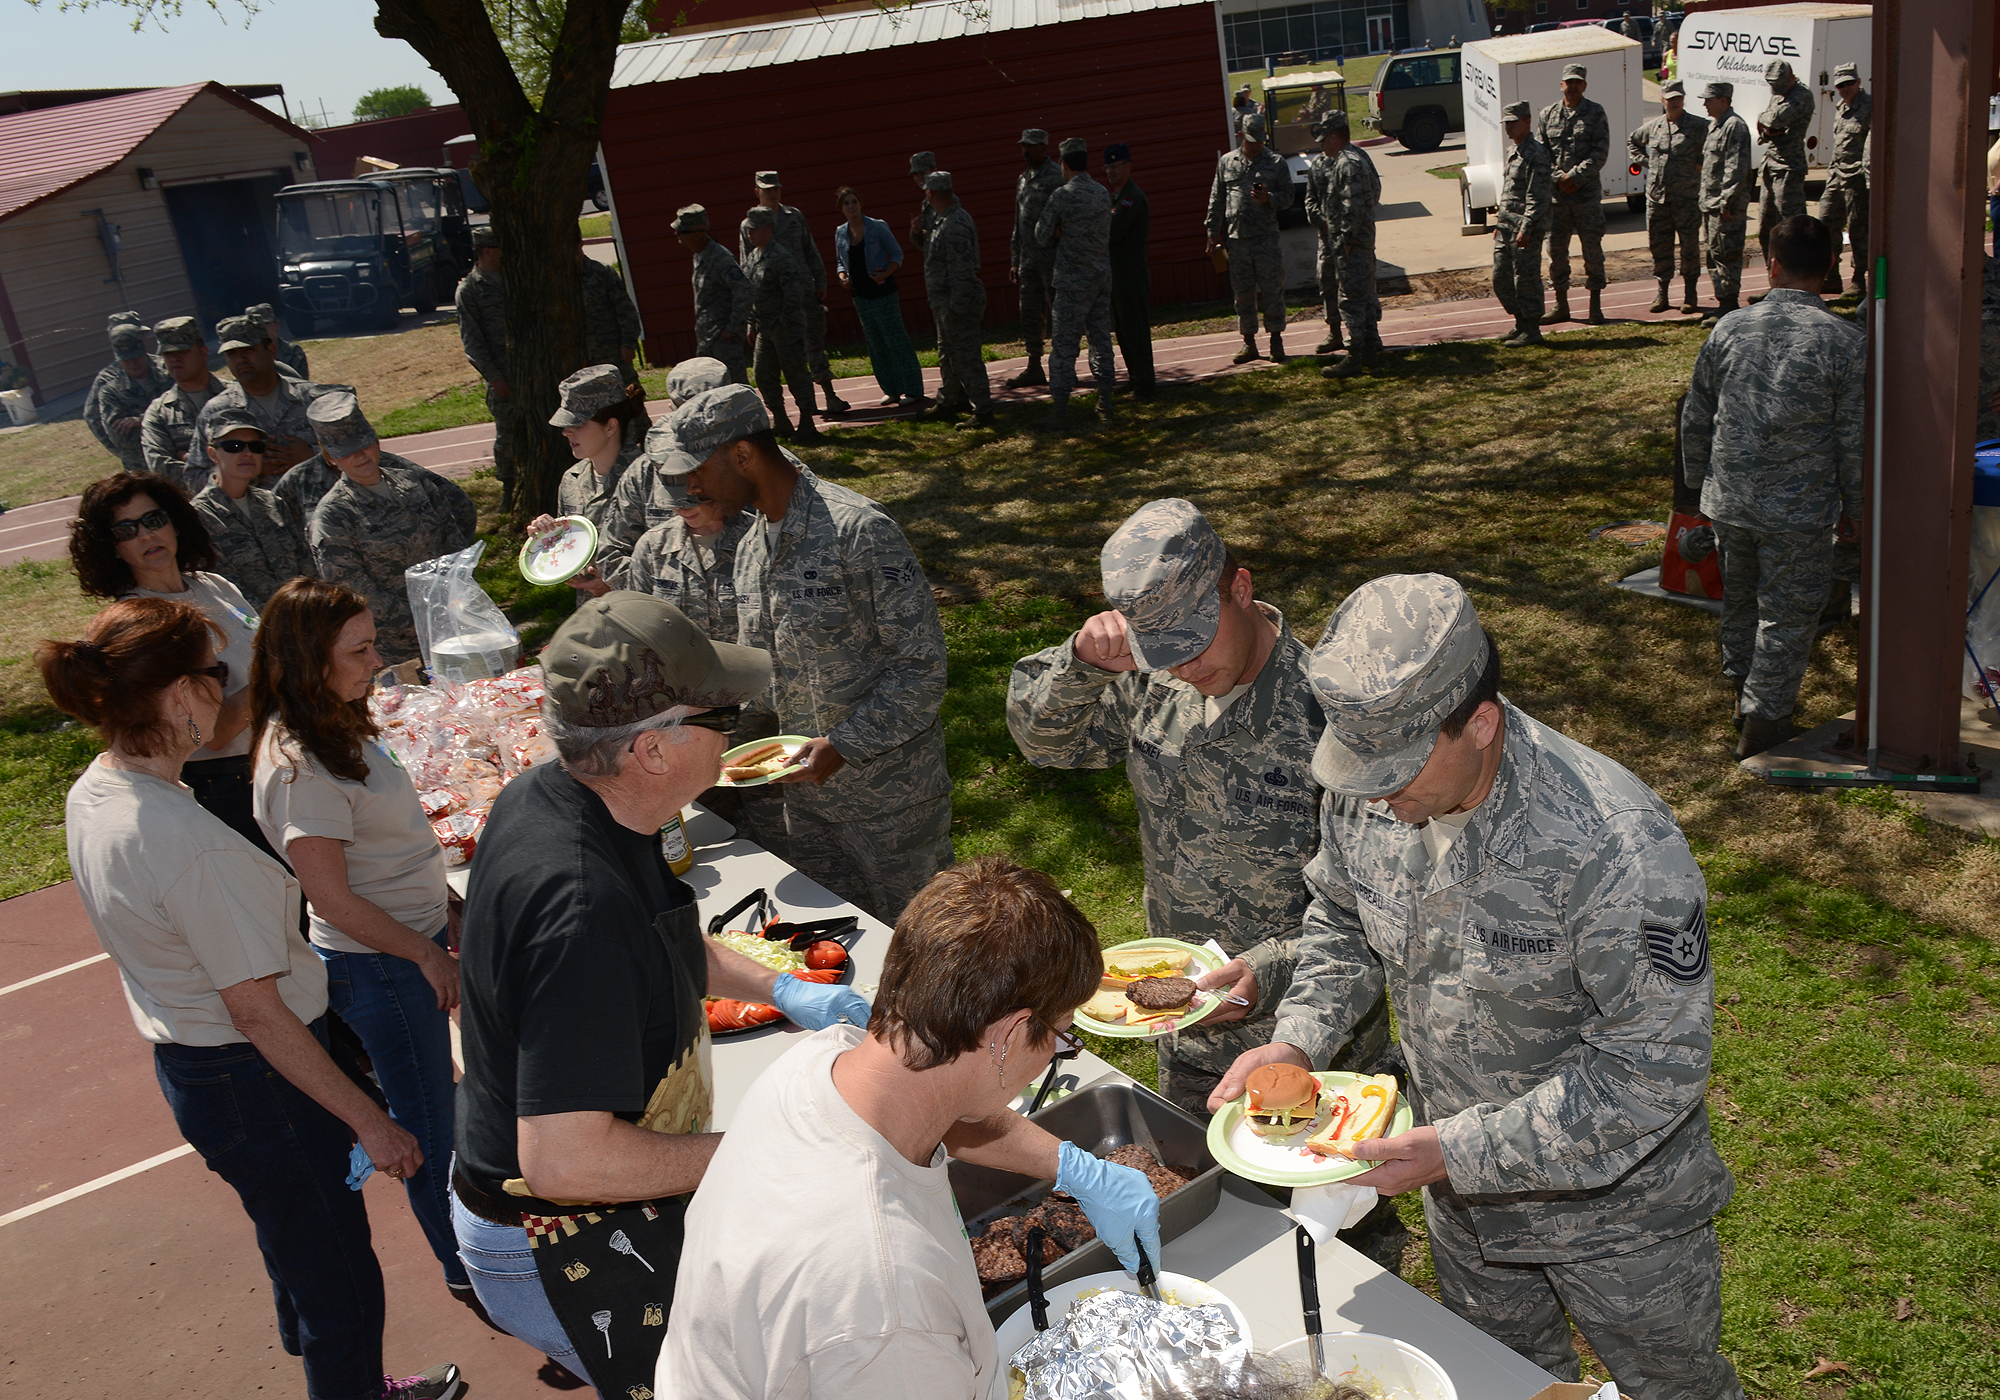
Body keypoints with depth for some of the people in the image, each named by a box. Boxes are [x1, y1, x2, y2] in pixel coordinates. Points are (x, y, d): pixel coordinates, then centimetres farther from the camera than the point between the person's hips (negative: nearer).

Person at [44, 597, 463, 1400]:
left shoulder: (91, 793, -3)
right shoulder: (190, 844, -32)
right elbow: (258, 1012, -27)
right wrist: (371, 1123, -19)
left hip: (184, 1060, 10)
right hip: (257, 1080, -10)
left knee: (299, 1254, 30)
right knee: (341, 1283, 10)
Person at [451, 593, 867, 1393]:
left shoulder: (549, 794, -6)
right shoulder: (581, 902, -36)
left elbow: (654, 940, 15)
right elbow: (563, 1159, -36)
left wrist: (779, 989, 6)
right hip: (570, 1259, -9)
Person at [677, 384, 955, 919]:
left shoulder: (857, 529, -18)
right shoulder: (750, 549, 8)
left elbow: (921, 667, -18)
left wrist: (842, 746, -24)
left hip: (888, 793, -7)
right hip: (806, 788, 7)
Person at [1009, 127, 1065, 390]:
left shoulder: (1057, 177, -10)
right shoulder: (1023, 179, 15)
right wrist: (1014, 261, 17)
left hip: (1052, 257, -8)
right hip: (1028, 259, 8)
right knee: (1030, 316, 10)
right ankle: (1034, 369, 18)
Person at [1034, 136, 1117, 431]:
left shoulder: (1061, 196, -14)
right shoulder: (1103, 193, 5)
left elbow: (1042, 236, -7)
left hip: (1072, 282, -6)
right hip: (1102, 277, 6)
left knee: (1063, 343, -1)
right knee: (1101, 338, 12)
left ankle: (1060, 409, -1)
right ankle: (1106, 404, 16)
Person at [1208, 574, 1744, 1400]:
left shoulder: (1616, 846, -36)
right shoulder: (1365, 791, -17)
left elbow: (1656, 1067, -30)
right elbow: (1342, 919, 3)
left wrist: (1463, 1150, -33)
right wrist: (1298, 1039, -14)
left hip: (1614, 1202, -5)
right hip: (1461, 1182, 5)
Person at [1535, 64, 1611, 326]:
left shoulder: (1596, 113, 2)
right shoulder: (1547, 114, 8)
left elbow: (1601, 152, -6)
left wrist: (1575, 176, -15)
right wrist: (1559, 178, -9)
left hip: (1587, 191, -2)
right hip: (1555, 193, 2)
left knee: (1592, 247, 0)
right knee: (1555, 248, 5)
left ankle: (1595, 304, 9)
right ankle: (1561, 305, 15)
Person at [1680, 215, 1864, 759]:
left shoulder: (1729, 329, -3)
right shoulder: (1845, 341, -12)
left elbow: (1695, 418, 5)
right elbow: (1854, 438, -8)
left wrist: (1698, 482, 20)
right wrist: (1853, 507, 6)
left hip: (1729, 499, 4)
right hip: (1800, 510, -4)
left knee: (1739, 596, 23)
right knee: (1788, 613, 10)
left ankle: (1742, 686, 41)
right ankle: (1764, 719, 16)